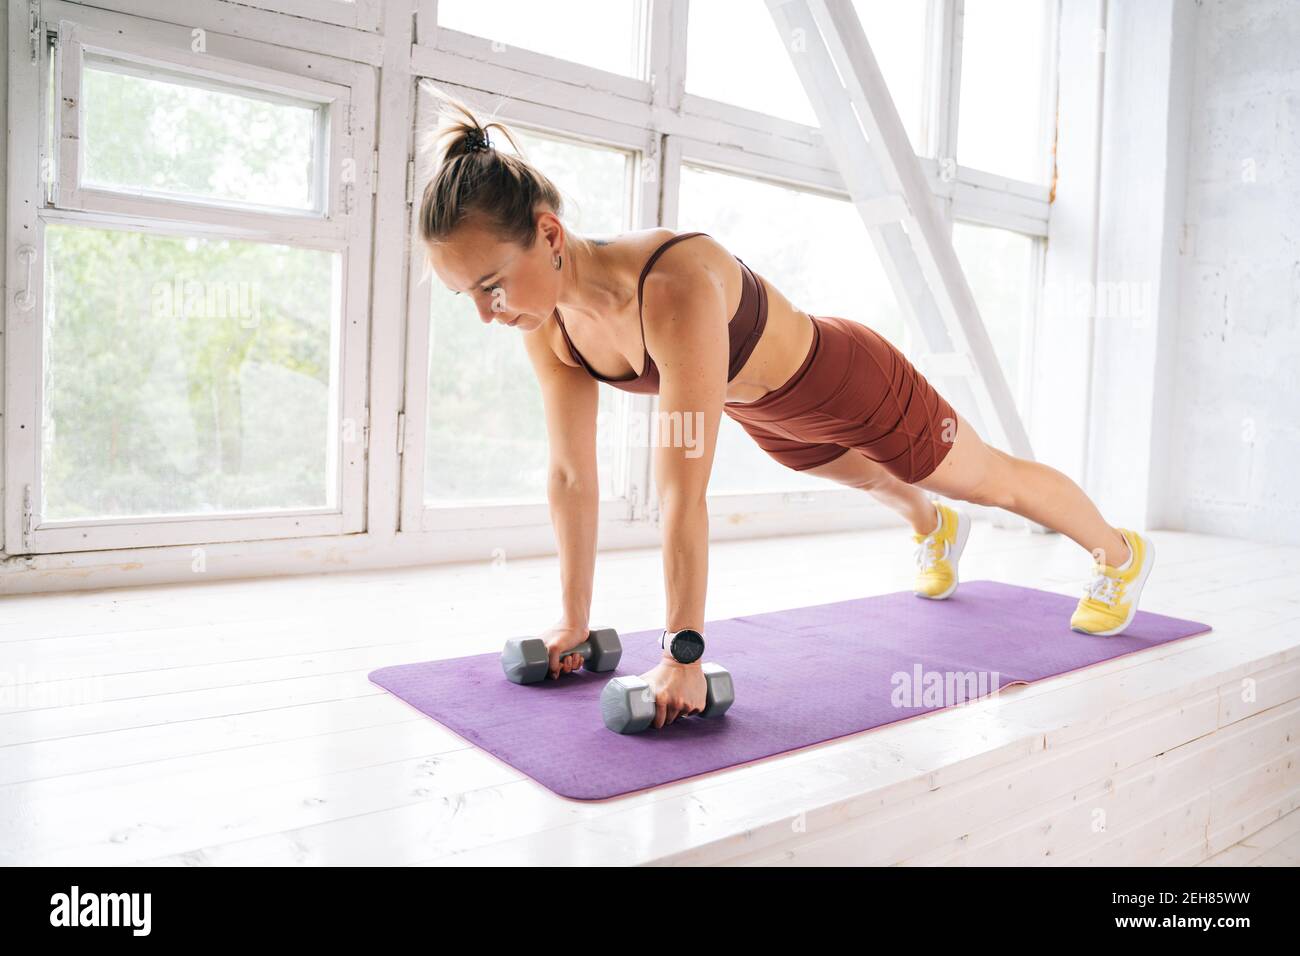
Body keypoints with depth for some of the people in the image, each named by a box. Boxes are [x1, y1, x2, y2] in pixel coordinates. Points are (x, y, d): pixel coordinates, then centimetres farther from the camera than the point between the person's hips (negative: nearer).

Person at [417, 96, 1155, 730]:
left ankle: (1122, 554, 51)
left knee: (996, 482, 21)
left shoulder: (675, 289, -46)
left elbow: (683, 496, -45)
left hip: (856, 386, -6)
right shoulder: (549, 323, -22)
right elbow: (572, 475, -14)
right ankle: (936, 527, 73)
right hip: (772, 416, 6)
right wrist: (574, 618, -9)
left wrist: (683, 658, -40)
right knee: (879, 483, 37)